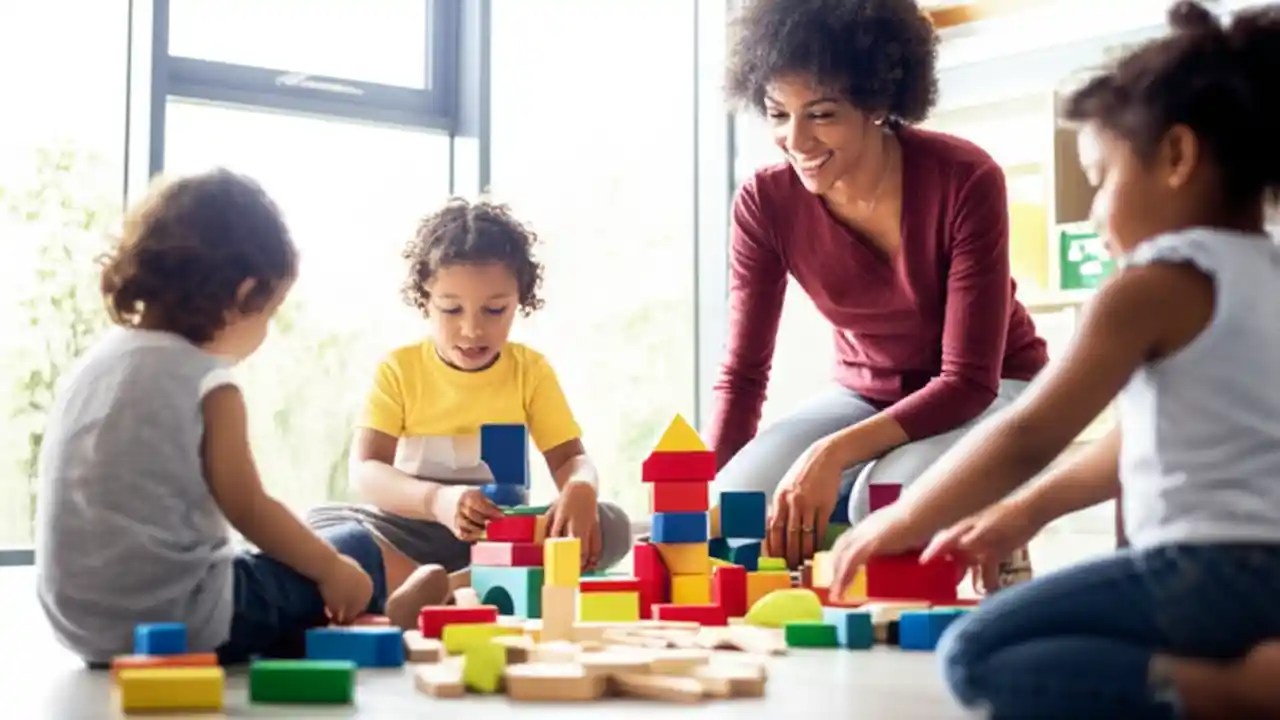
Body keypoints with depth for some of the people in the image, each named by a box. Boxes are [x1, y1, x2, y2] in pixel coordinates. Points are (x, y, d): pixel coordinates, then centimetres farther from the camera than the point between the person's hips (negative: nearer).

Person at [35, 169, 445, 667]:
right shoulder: (206, 382, -14)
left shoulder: (96, 362, 8)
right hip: (179, 622, -8)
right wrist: (332, 570, 3)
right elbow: (248, 509, -12)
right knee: (359, 556, 9)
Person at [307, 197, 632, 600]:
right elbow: (365, 471, -14)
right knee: (321, 523, -30)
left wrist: (581, 490, -29)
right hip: (412, 534, -2)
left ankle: (427, 594, -35)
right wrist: (436, 500, -36)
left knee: (610, 526, -26)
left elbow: (570, 459, -2)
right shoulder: (399, 370, -4)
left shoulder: (530, 370, 2)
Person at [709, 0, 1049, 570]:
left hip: (992, 394, -3)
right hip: (866, 395, 4)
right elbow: (742, 374, -11)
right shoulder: (765, 203, -16)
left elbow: (969, 380, -28)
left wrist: (834, 453, -41)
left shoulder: (965, 181, -28)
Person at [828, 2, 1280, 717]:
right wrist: (1029, 508, 30)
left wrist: (904, 521, -3)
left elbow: (1029, 434, -14)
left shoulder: (1162, 283, -12)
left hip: (1216, 572, -9)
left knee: (980, 657, -10)